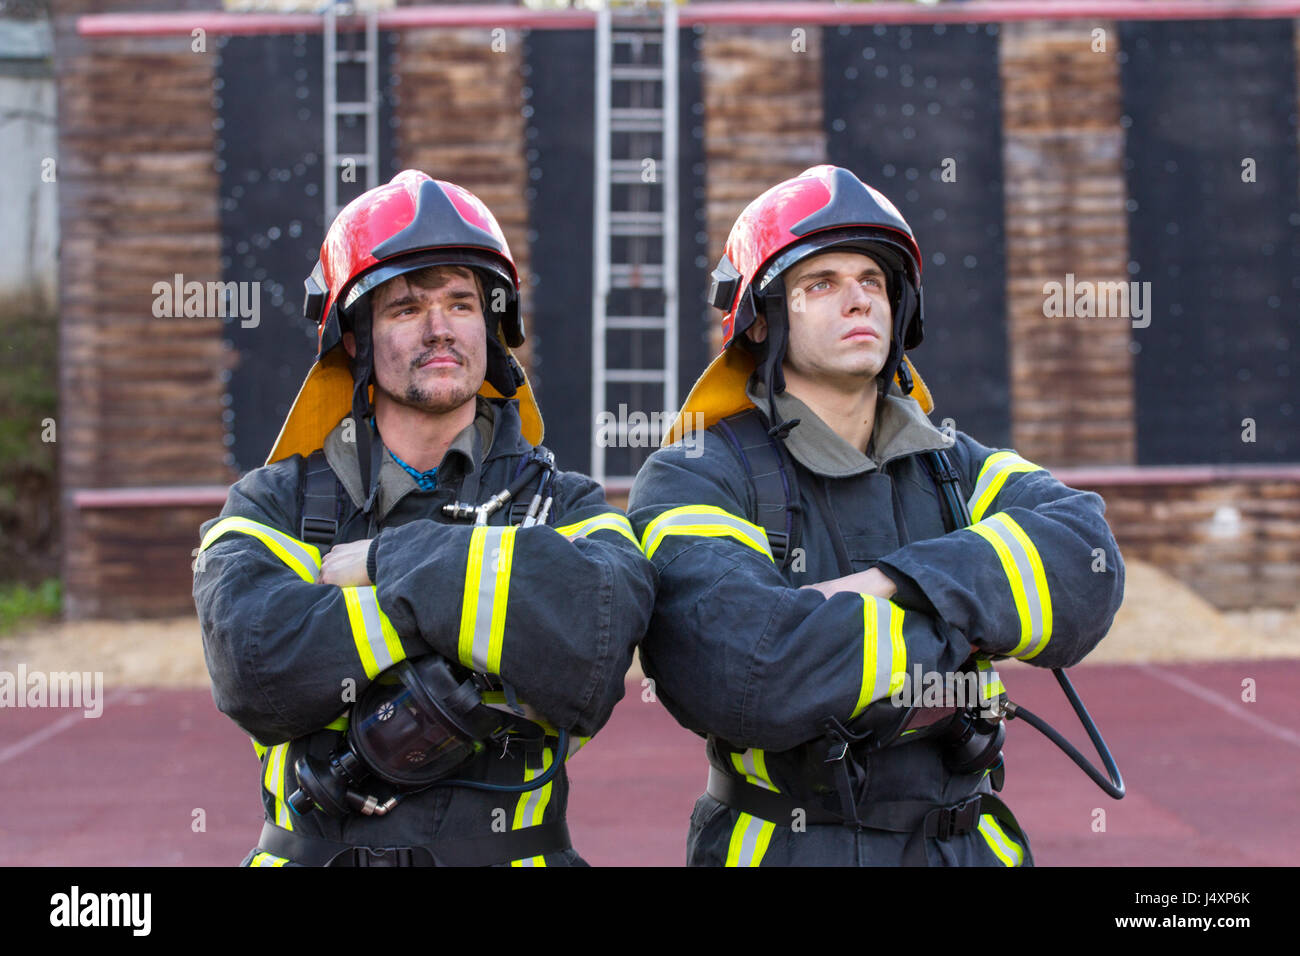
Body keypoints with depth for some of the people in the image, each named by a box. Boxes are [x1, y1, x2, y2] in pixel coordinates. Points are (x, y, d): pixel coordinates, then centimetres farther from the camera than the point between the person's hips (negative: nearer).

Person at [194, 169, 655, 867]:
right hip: (314, 848, 1)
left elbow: (598, 622, -15)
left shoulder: (563, 507, 7)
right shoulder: (277, 503, 8)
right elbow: (254, 665, -11)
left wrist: (388, 563, -12)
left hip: (505, 847, 0)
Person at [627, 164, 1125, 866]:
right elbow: (737, 668, -27)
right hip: (782, 843, -4)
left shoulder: (957, 468, 7)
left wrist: (897, 585, -24)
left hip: (967, 844, 4)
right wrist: (963, 625, -18)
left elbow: (1085, 558, -12)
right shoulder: (696, 481, -9)